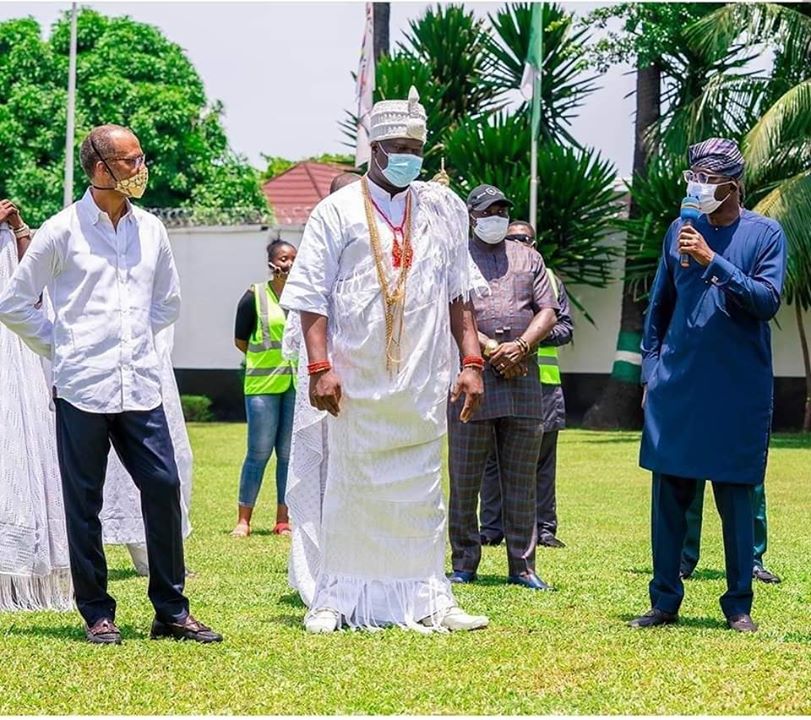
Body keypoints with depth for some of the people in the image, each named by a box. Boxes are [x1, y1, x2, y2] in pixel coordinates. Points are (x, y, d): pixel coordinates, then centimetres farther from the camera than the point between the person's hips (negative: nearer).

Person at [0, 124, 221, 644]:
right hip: (82, 388, -4)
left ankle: (171, 610, 7)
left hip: (141, 386, 4)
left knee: (164, 486, -2)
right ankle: (97, 614, 11)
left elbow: (169, 301, 25)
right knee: (84, 501, 2)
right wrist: (62, 347, 5)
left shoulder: (150, 230, 11)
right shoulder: (63, 231, -2)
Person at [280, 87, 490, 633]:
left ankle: (425, 597, 10)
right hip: (356, 379, -2)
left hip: (423, 381, 2)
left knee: (422, 489, 5)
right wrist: (320, 367, -11)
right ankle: (338, 599, 11)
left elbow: (460, 295, 13)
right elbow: (312, 298, -2)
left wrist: (471, 361, 4)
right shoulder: (338, 212, 1)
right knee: (351, 487, 3)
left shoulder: (444, 210, 11)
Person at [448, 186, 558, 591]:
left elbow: (548, 312, 9)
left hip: (523, 379, 3)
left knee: (522, 482, 5)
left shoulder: (528, 258, 18)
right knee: (464, 481, 0)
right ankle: (464, 565, 7)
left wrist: (520, 346, -8)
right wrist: (489, 350, -14)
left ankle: (522, 566, 10)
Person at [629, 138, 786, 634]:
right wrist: (651, 369, 11)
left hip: (739, 392, -3)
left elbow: (768, 301, -13)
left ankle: (739, 605, 11)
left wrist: (713, 262, -20)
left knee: (735, 498, 2)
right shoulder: (681, 231, 9)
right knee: (669, 494, 4)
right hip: (678, 385, 3)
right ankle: (665, 600, 11)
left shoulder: (765, 234, -1)